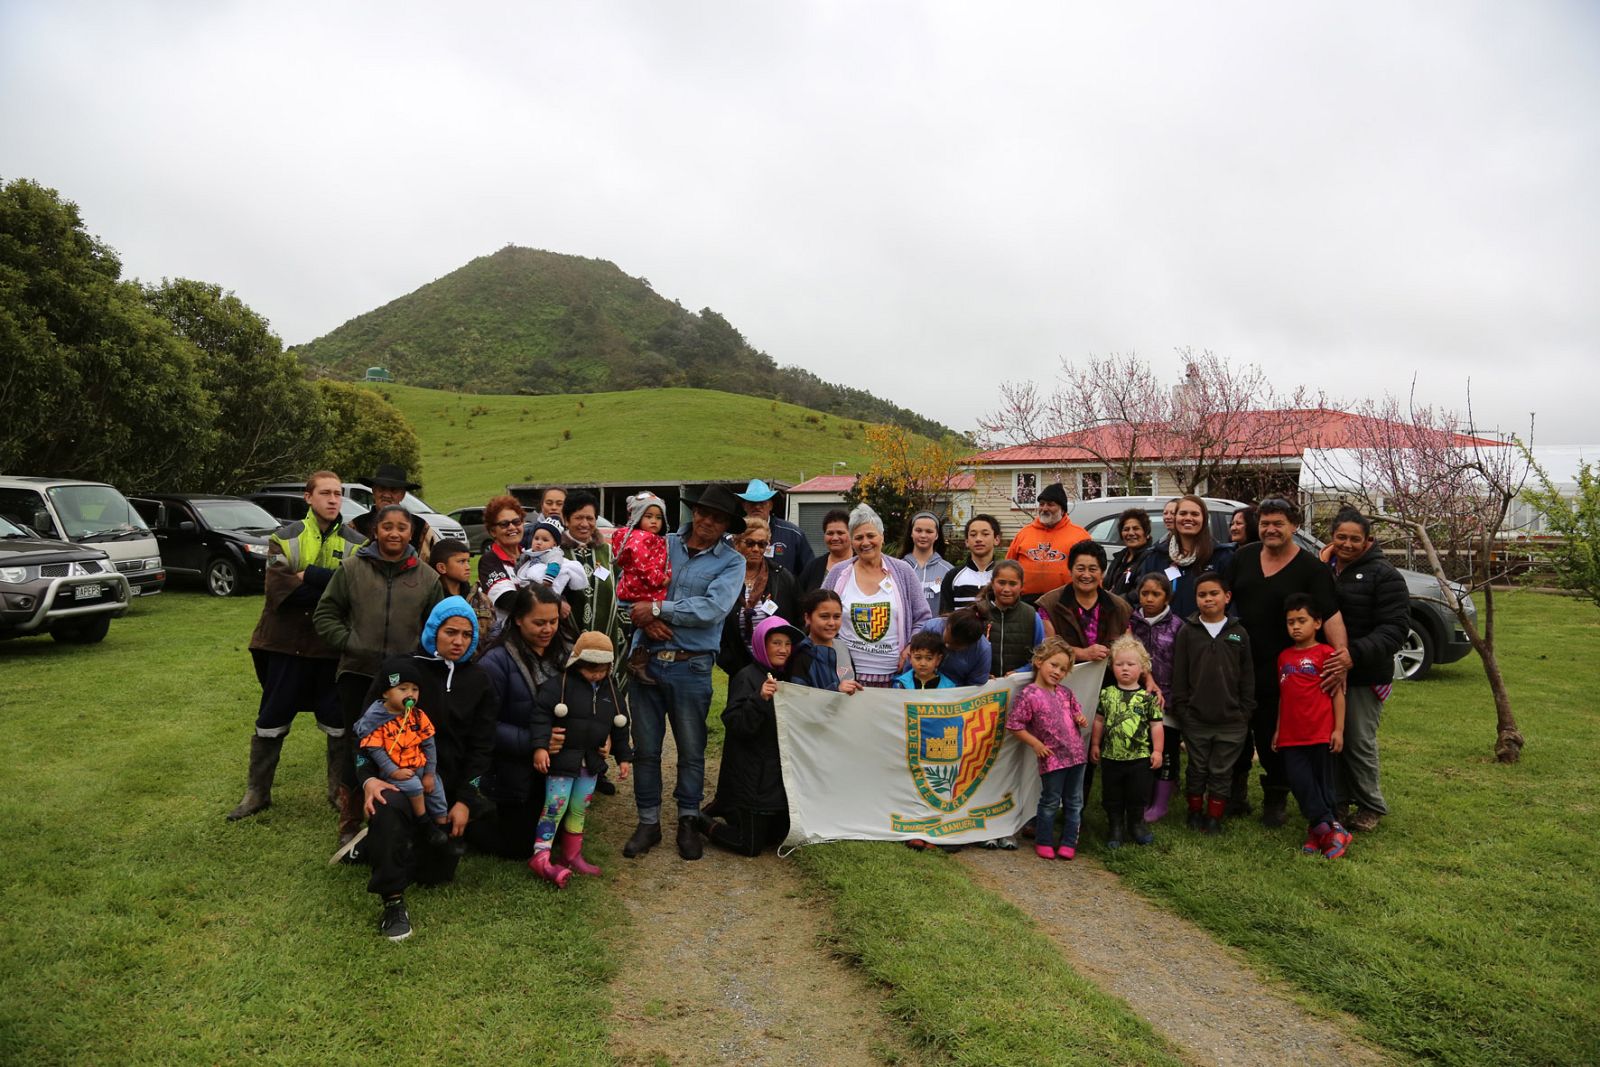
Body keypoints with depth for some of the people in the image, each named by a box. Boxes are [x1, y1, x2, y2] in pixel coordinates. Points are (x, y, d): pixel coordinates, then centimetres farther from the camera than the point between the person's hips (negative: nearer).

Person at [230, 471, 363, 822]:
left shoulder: (356, 544, 1)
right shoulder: (284, 539, 1)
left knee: (339, 725, 9)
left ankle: (341, 791, 25)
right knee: (271, 723, 11)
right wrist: (331, 586, -19)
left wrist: (308, 577, -20)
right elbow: (279, 589, -14)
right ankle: (257, 791, 26)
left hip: (335, 648, 0)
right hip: (287, 646, 0)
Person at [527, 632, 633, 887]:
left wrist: (623, 757, 15)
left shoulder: (610, 691, 7)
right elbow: (542, 714, -17)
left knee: (580, 809, 12)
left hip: (592, 761, 5)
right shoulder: (559, 684, -11)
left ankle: (572, 855, 23)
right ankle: (540, 857, -1)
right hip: (562, 758, -5)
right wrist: (540, 745, -26)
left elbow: (619, 728, 15)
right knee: (555, 806, -7)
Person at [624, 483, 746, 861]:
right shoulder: (663, 545, 7)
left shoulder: (731, 562, -2)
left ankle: (688, 822, 26)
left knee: (691, 750, 8)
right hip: (647, 660, 2)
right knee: (645, 747, 10)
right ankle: (648, 822, 25)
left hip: (691, 667, -2)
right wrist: (646, 619, -15)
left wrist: (658, 609, -14)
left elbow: (713, 608, -16)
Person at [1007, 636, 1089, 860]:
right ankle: (1044, 842, 21)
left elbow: (1076, 713, 22)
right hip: (1052, 757, -6)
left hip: (1076, 754, 6)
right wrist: (1036, 744, -14)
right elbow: (1014, 724, -12)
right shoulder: (1028, 695, -12)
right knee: (1050, 802, 5)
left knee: (1074, 802, 13)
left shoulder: (1065, 693, 7)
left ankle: (1069, 842, 25)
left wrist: (1081, 720, -1)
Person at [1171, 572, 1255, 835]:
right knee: (1197, 769, 11)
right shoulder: (1187, 632, 0)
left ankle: (1214, 817, 20)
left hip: (1231, 720, 1)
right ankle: (1195, 812, 26)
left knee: (1222, 771, 8)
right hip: (1196, 719, 0)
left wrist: (1246, 712, 1)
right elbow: (1179, 675, 1)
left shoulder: (1239, 634, 3)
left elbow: (1247, 677, 6)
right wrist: (1182, 709, -3)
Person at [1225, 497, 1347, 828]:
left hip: (1279, 672, -3)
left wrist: (1342, 652, -29)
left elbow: (1331, 615, -16)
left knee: (1273, 737, 6)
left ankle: (1276, 800, 24)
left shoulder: (1311, 568, -7)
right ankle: (1234, 791, 31)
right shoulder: (1244, 557, 5)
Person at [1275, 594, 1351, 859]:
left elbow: (1338, 693, -5)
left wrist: (1338, 729, -8)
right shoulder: (1284, 656, 12)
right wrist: (1278, 729, 17)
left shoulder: (1325, 653, -5)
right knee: (1300, 783, -3)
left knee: (1322, 784, 5)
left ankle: (1318, 830, 14)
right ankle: (1329, 828, 4)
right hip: (1291, 736, 5)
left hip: (1321, 733, -5)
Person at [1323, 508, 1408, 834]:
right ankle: (1337, 798, 25)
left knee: (1359, 741, 0)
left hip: (1365, 675, -5)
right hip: (1326, 669, 5)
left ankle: (1370, 806, 18)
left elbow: (1395, 627, -16)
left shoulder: (1383, 575, -8)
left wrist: (1356, 654, -29)